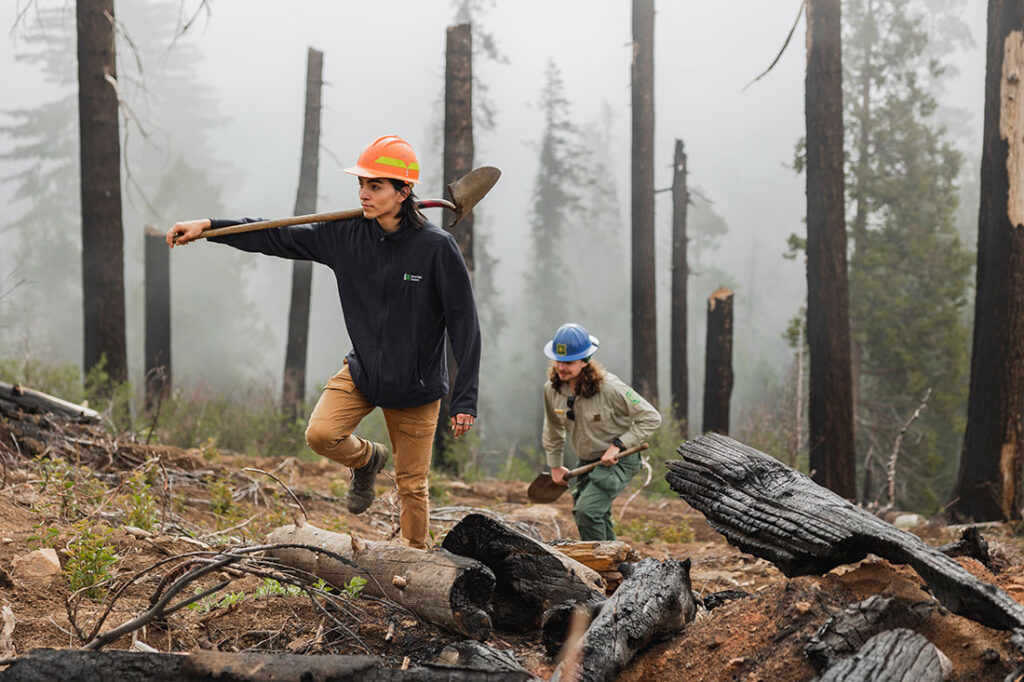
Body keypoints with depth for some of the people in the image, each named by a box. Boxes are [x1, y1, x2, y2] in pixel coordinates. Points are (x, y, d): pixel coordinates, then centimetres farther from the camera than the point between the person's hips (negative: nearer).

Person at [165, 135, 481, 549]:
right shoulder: (346, 234, -7)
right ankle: (366, 460, 15)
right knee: (321, 433, -19)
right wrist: (208, 227, -5)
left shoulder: (436, 247, -19)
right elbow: (281, 238, 1)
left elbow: (464, 324, -15)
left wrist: (465, 400, -16)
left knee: (412, 485, 3)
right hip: (362, 371, 3)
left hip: (417, 385, -3)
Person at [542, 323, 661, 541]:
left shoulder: (610, 387, -26)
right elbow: (553, 428, 12)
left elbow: (651, 418, -19)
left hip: (619, 460, -7)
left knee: (587, 509, -23)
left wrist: (618, 445, -23)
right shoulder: (552, 388, -8)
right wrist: (555, 465, 16)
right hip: (587, 461, 7)